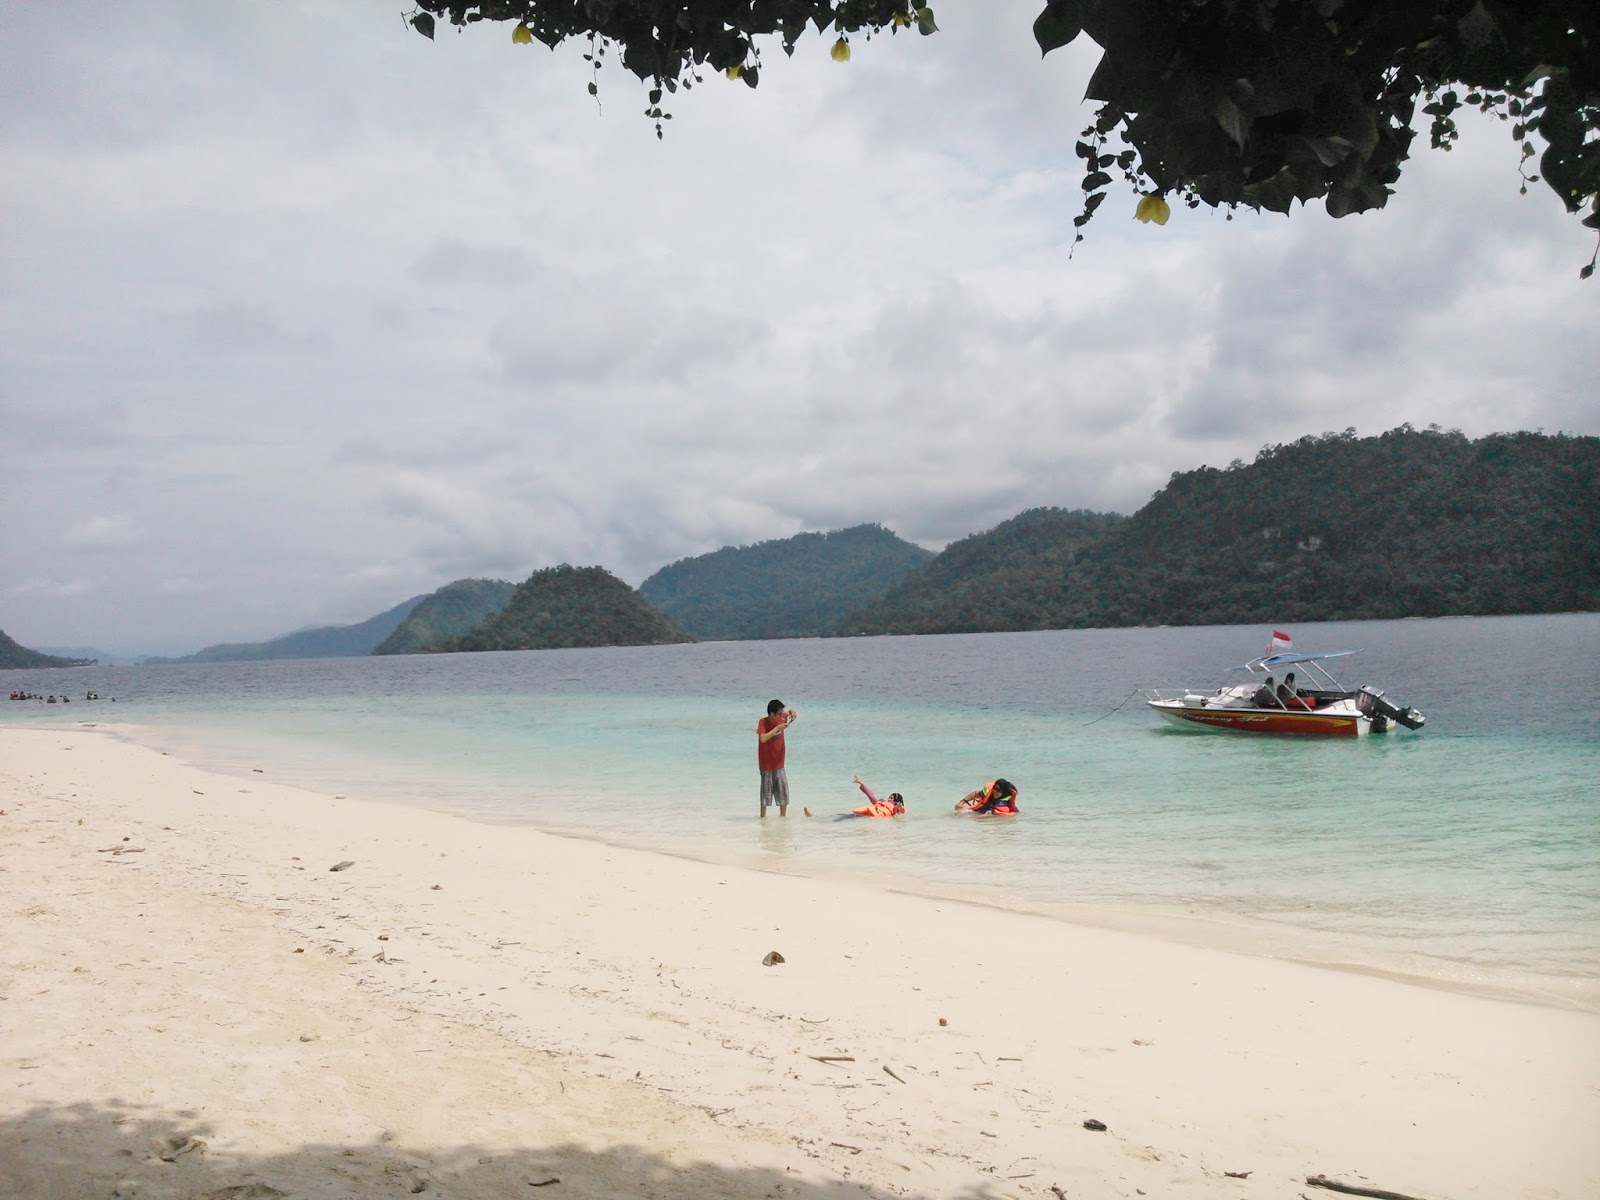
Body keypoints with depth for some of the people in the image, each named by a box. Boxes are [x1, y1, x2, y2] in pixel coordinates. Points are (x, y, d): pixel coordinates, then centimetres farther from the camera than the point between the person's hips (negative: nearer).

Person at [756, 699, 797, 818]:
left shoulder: (781, 718, -1)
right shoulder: (763, 722, -17)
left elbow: (789, 711, 19)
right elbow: (763, 738, -33)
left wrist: (792, 712, -4)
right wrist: (777, 728, -30)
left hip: (779, 764, 6)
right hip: (767, 765, -6)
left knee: (784, 794, 9)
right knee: (766, 794, -2)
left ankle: (783, 817, 21)